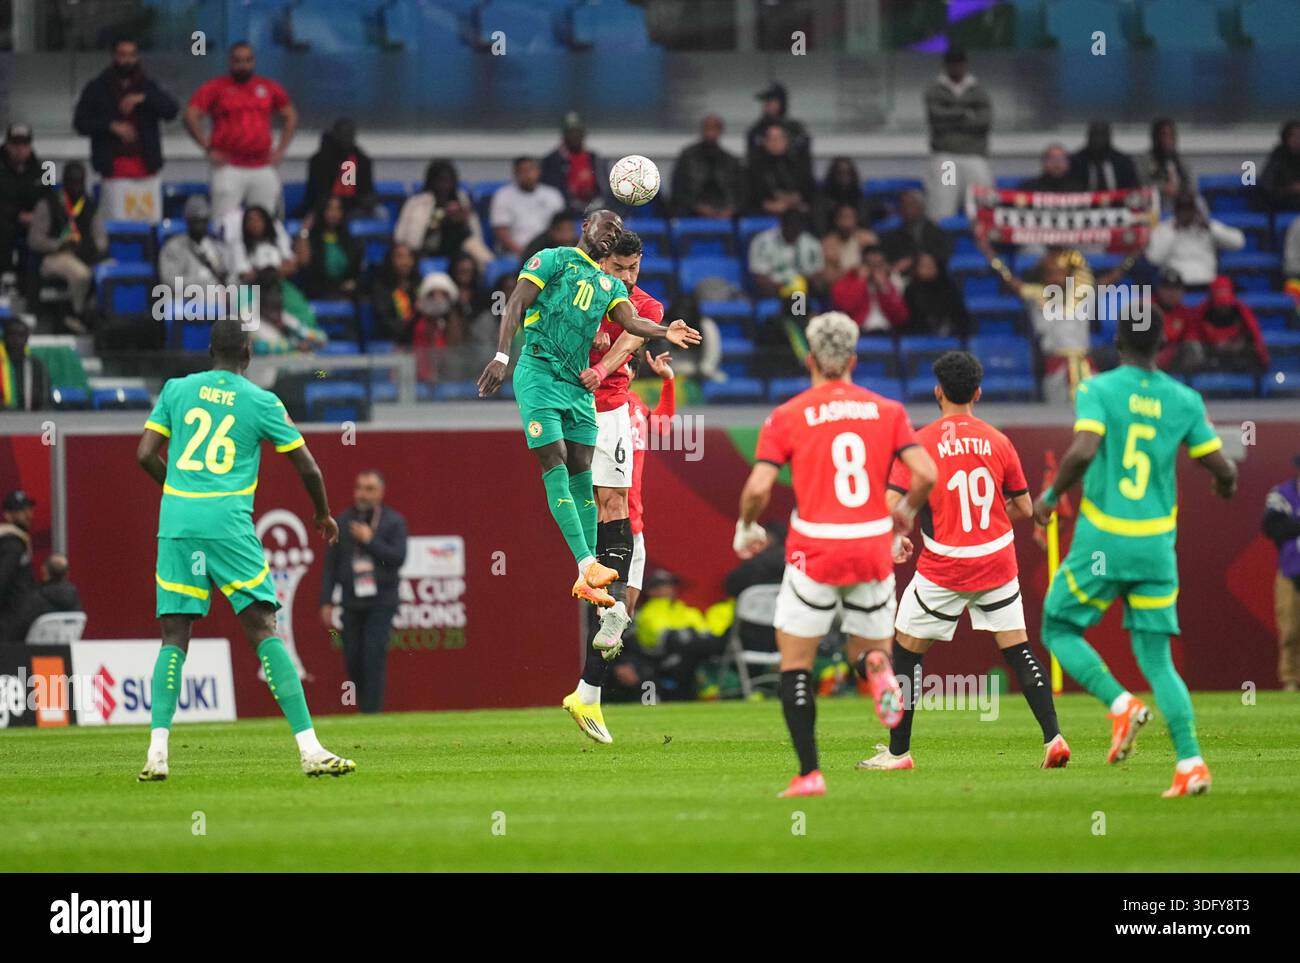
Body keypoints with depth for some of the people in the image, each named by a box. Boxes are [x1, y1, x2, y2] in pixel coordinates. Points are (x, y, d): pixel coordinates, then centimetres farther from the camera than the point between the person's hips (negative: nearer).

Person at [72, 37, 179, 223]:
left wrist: (142, 99, -12)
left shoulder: (148, 87, 14)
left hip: (146, 166, 2)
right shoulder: (97, 89, 8)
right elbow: (80, 122, 5)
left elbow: (172, 110, 1)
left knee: (151, 221, -3)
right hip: (115, 167, -2)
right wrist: (111, 126, -10)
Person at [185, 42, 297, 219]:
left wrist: (281, 149, 11)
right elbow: (191, 116, -5)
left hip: (264, 169, 4)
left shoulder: (269, 87, 11)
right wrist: (208, 149, -8)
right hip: (229, 169, -4)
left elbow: (290, 116, 22)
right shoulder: (215, 88, 0)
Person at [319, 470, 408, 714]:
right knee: (353, 660, 2)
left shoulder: (394, 522, 3)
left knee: (374, 657, -13)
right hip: (351, 602, 3)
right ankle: (364, 705, 19)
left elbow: (398, 558, -8)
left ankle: (372, 712, -12)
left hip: (380, 603, -3)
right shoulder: (344, 522, 9)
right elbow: (331, 564, 9)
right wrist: (326, 602, 4)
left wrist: (369, 540, -13)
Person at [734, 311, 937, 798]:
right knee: (870, 650, 18)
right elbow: (926, 473, -4)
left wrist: (746, 529, 10)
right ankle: (876, 665, -21)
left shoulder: (787, 416, -2)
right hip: (873, 548, 2)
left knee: (795, 663, 9)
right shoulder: (887, 411, 5)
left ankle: (809, 773, -2)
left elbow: (758, 488, -11)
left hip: (815, 552, -2)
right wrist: (906, 510, 17)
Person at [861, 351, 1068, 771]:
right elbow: (1024, 508, 8)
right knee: (1018, 651, 10)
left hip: (943, 568, -3)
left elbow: (891, 506, -15)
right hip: (997, 561, 3)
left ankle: (898, 752, 12)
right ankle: (1053, 737, -1)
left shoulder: (919, 443, -9)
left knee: (906, 653, 10)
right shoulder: (997, 441, 1)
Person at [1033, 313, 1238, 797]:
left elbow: (1083, 451, -22)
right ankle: (1190, 762, -6)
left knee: (1060, 631, 14)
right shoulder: (1184, 400, 3)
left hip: (1103, 540, -3)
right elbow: (1224, 470, 4)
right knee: (1157, 659, 8)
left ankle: (1121, 704, -9)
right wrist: (1225, 485, 29)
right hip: (1157, 546, 4)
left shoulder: (1098, 390, -7)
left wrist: (1051, 495, -5)